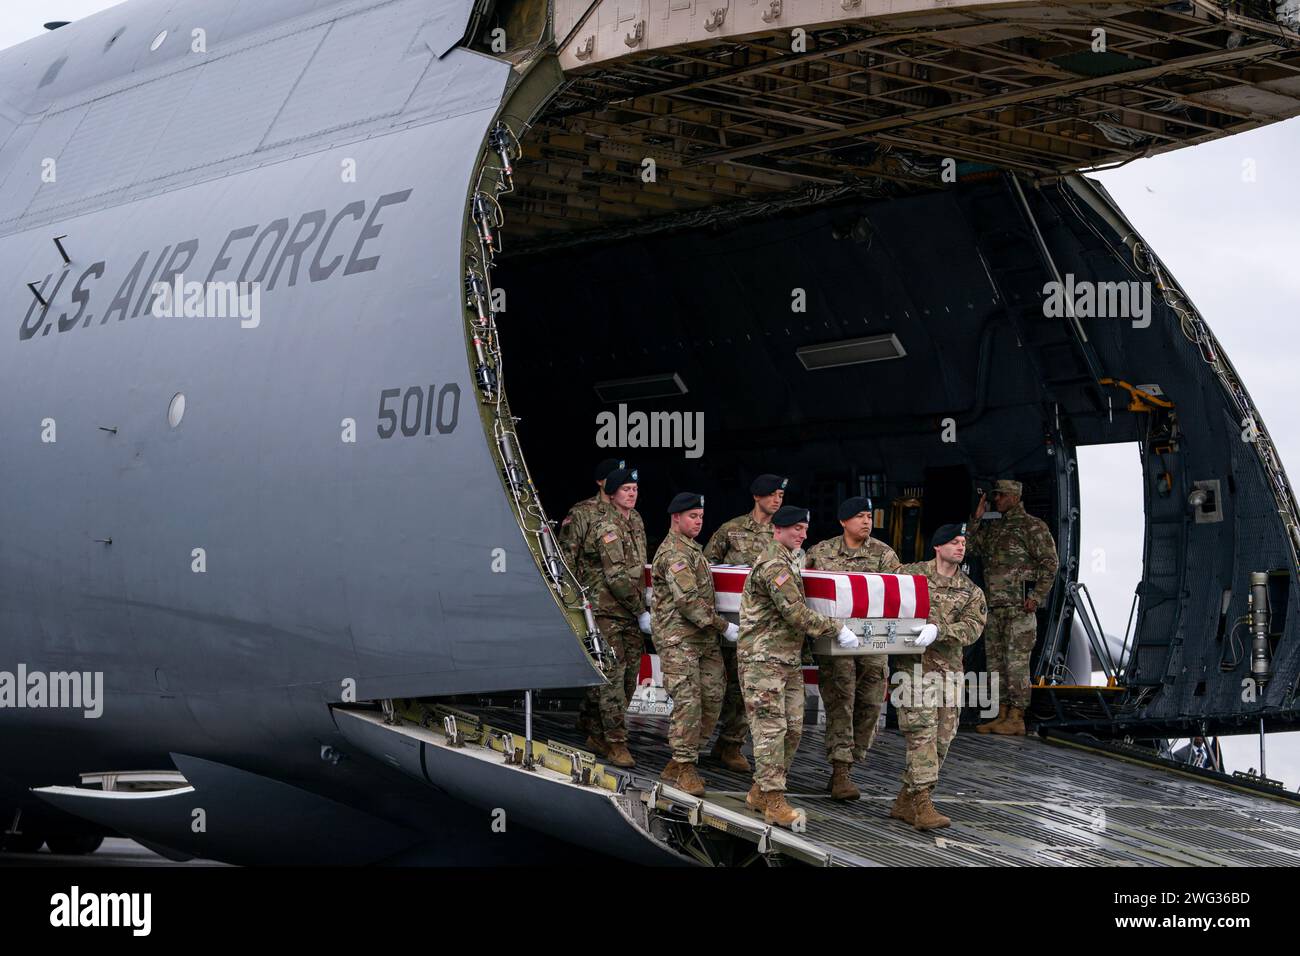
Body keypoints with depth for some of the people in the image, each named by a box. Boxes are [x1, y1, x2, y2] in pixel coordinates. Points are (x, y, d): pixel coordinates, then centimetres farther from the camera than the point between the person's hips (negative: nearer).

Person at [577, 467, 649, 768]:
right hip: (607, 611, -8)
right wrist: (641, 613, -15)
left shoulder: (635, 520, 14)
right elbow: (617, 577, -18)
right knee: (612, 676, -9)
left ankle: (598, 736, 19)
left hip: (631, 612, 8)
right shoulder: (607, 527, -14)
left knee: (629, 676, 9)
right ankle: (615, 743, -6)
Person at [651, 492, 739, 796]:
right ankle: (684, 766, -5)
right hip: (678, 638, -10)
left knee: (712, 697, 5)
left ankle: (677, 764, 12)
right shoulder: (674, 553, -12)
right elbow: (688, 600, -20)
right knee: (688, 701, -11)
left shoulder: (693, 549, 20)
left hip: (705, 639, 10)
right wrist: (723, 626, -16)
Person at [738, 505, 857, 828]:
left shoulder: (787, 563, 20)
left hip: (788, 659, 10)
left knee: (793, 728, 9)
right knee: (771, 728, -10)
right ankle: (774, 801, -9)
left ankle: (761, 791, 17)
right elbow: (796, 613, -18)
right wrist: (837, 630, -12)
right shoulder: (774, 565, -14)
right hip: (763, 658, -10)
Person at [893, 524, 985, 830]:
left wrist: (938, 629, -20)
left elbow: (972, 628, -3)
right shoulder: (911, 573, 6)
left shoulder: (971, 592, 13)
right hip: (916, 664, -5)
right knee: (922, 731, -14)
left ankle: (905, 803, 14)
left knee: (943, 737, 4)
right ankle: (923, 805, -18)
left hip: (950, 666, 5)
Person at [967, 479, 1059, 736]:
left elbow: (1050, 562, -9)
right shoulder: (995, 526, 17)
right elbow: (974, 547, 19)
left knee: (1016, 661, -9)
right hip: (995, 606, 8)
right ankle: (1002, 715, 15)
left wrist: (1037, 597, -15)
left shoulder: (1032, 526, -6)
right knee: (996, 661, 9)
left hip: (1019, 607, -8)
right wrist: (977, 519, 8)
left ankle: (1016, 718, -7)